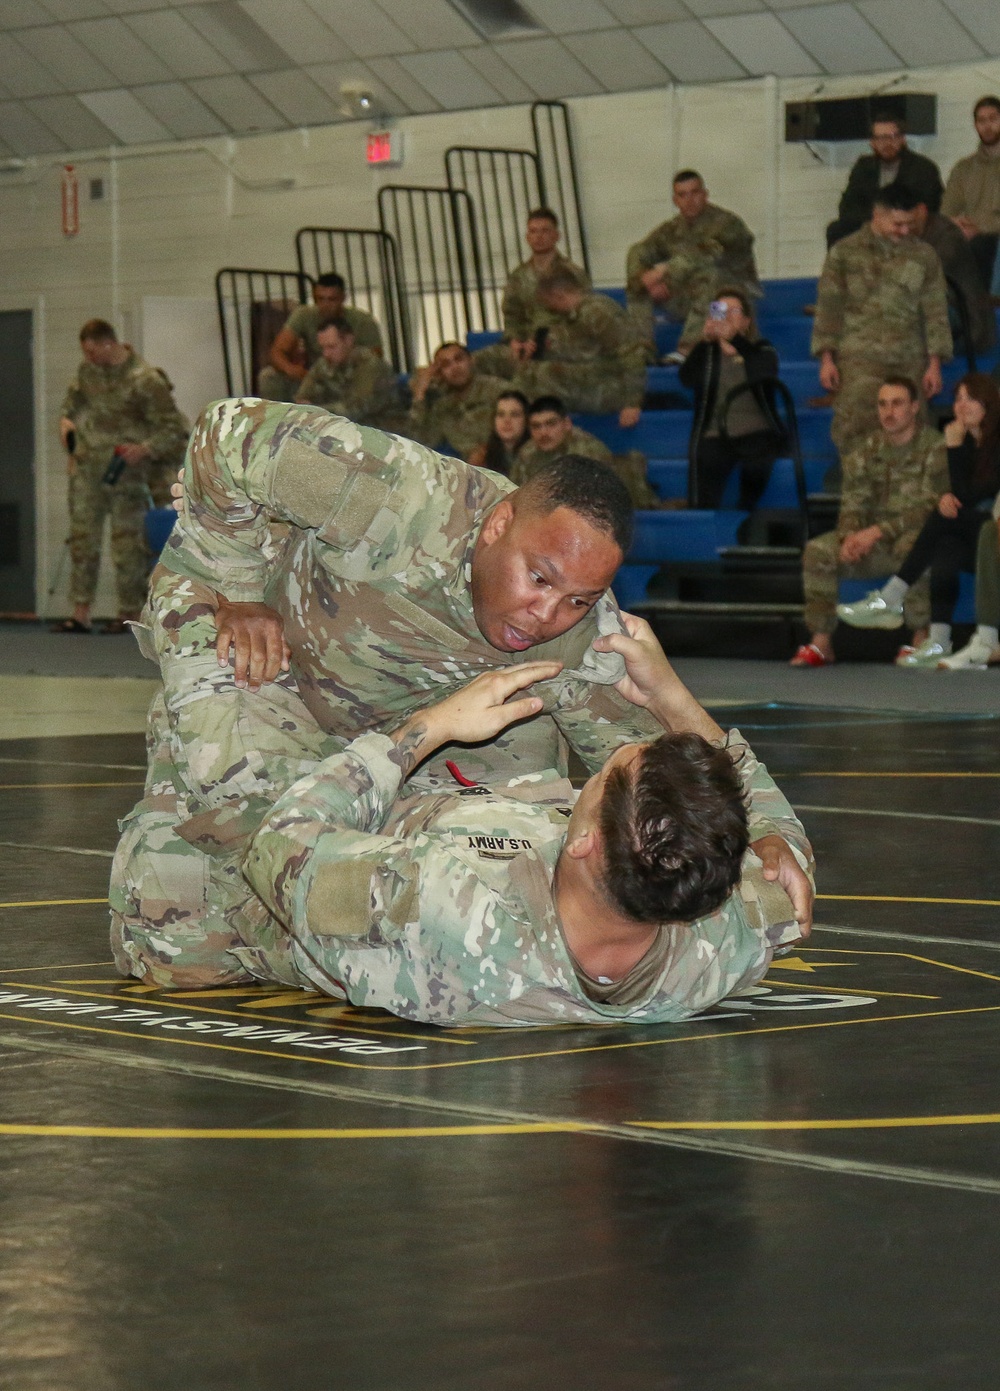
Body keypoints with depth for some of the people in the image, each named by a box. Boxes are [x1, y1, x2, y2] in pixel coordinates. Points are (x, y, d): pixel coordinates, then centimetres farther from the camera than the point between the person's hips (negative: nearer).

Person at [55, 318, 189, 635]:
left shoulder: (144, 380, -14)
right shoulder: (87, 370, 7)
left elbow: (174, 428, -10)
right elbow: (73, 398, 29)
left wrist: (145, 449, -22)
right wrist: (67, 421, 11)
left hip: (125, 474, -6)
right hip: (86, 469, 6)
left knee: (127, 543, 2)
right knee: (82, 538, 4)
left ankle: (128, 613, 13)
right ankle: (81, 614, 7)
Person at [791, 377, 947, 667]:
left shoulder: (935, 449, -9)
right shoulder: (865, 452, 8)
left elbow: (928, 509, -17)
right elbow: (852, 505, 4)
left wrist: (878, 531, -26)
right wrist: (849, 536, -21)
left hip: (917, 534, -5)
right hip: (876, 544, 5)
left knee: (909, 547, -40)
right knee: (817, 551, -18)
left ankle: (921, 639, -28)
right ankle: (820, 642, -17)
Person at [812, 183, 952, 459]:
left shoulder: (923, 257, 9)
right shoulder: (845, 252, 4)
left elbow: (935, 312, 10)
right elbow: (828, 308, 4)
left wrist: (934, 364, 5)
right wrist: (826, 359, -1)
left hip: (909, 363, 2)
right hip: (859, 363, -2)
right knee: (855, 434, -10)